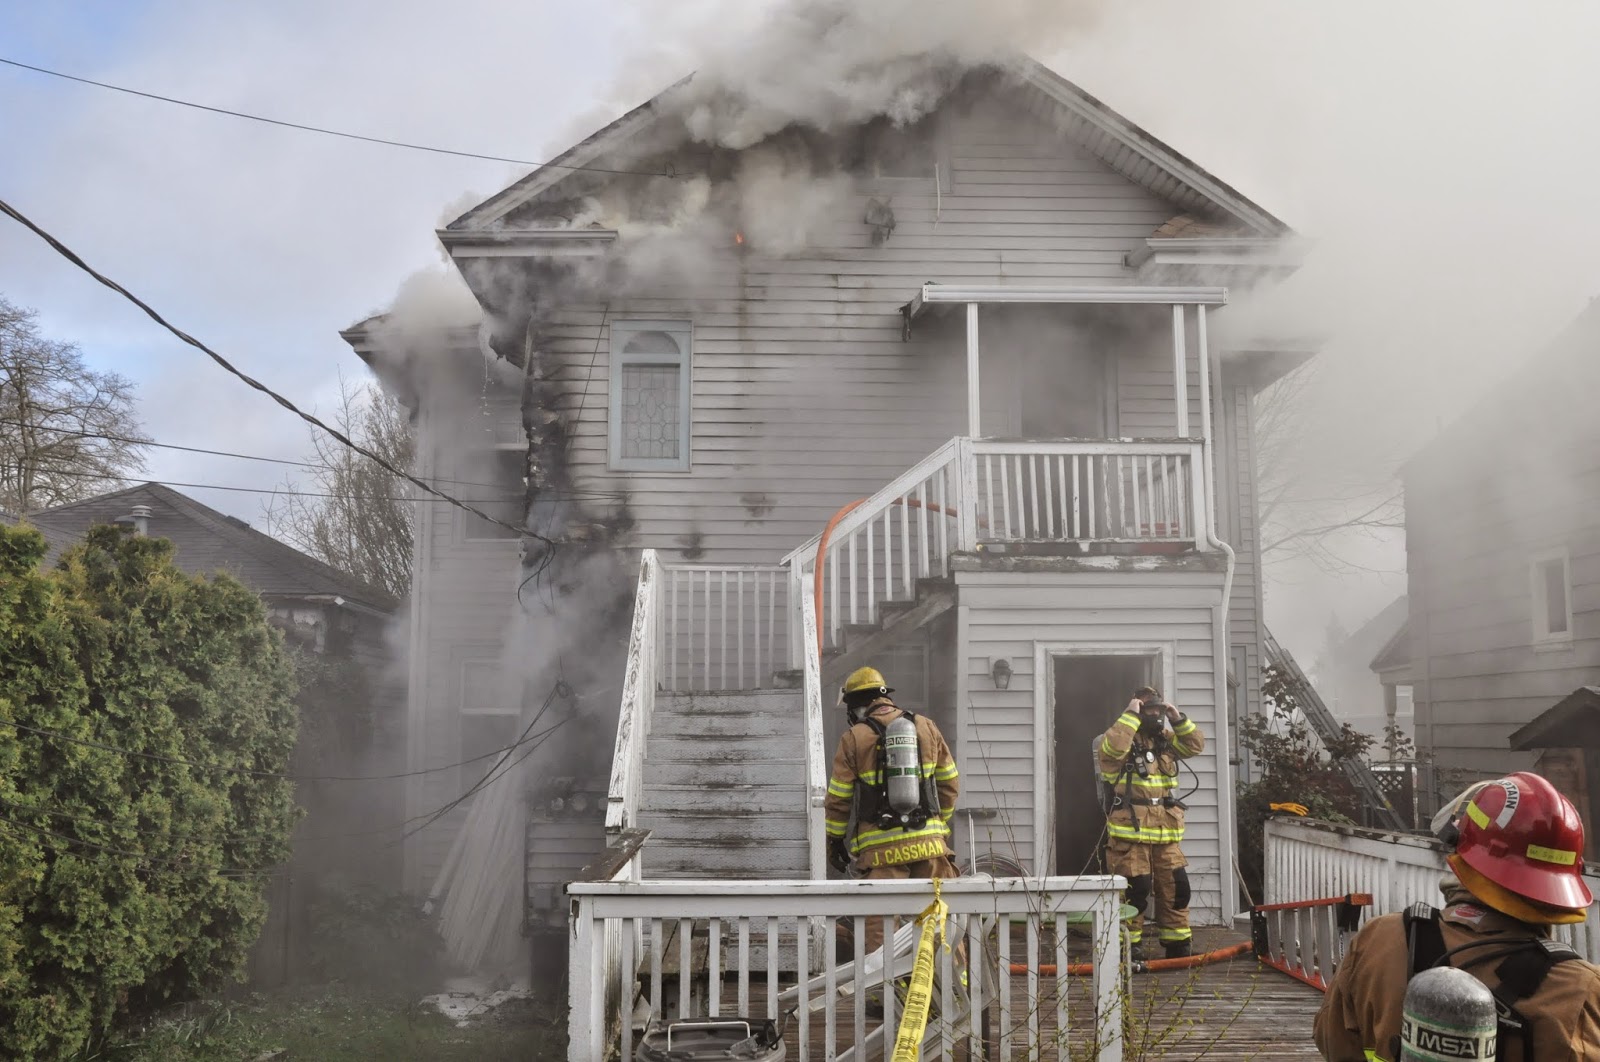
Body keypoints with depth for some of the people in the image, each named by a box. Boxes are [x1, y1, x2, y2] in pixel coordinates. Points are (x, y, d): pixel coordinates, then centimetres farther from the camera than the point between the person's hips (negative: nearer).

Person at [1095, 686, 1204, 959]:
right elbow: (1112, 747, -27)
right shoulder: (1124, 740, -4)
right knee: (1134, 889, -6)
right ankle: (1128, 945, 6)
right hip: (1129, 832, -6)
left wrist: (1178, 719, 2)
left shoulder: (1166, 740, 17)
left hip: (1166, 834, 6)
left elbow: (1196, 745, 13)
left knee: (1176, 886, 8)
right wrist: (1130, 715, -21)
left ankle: (1177, 944, 18)